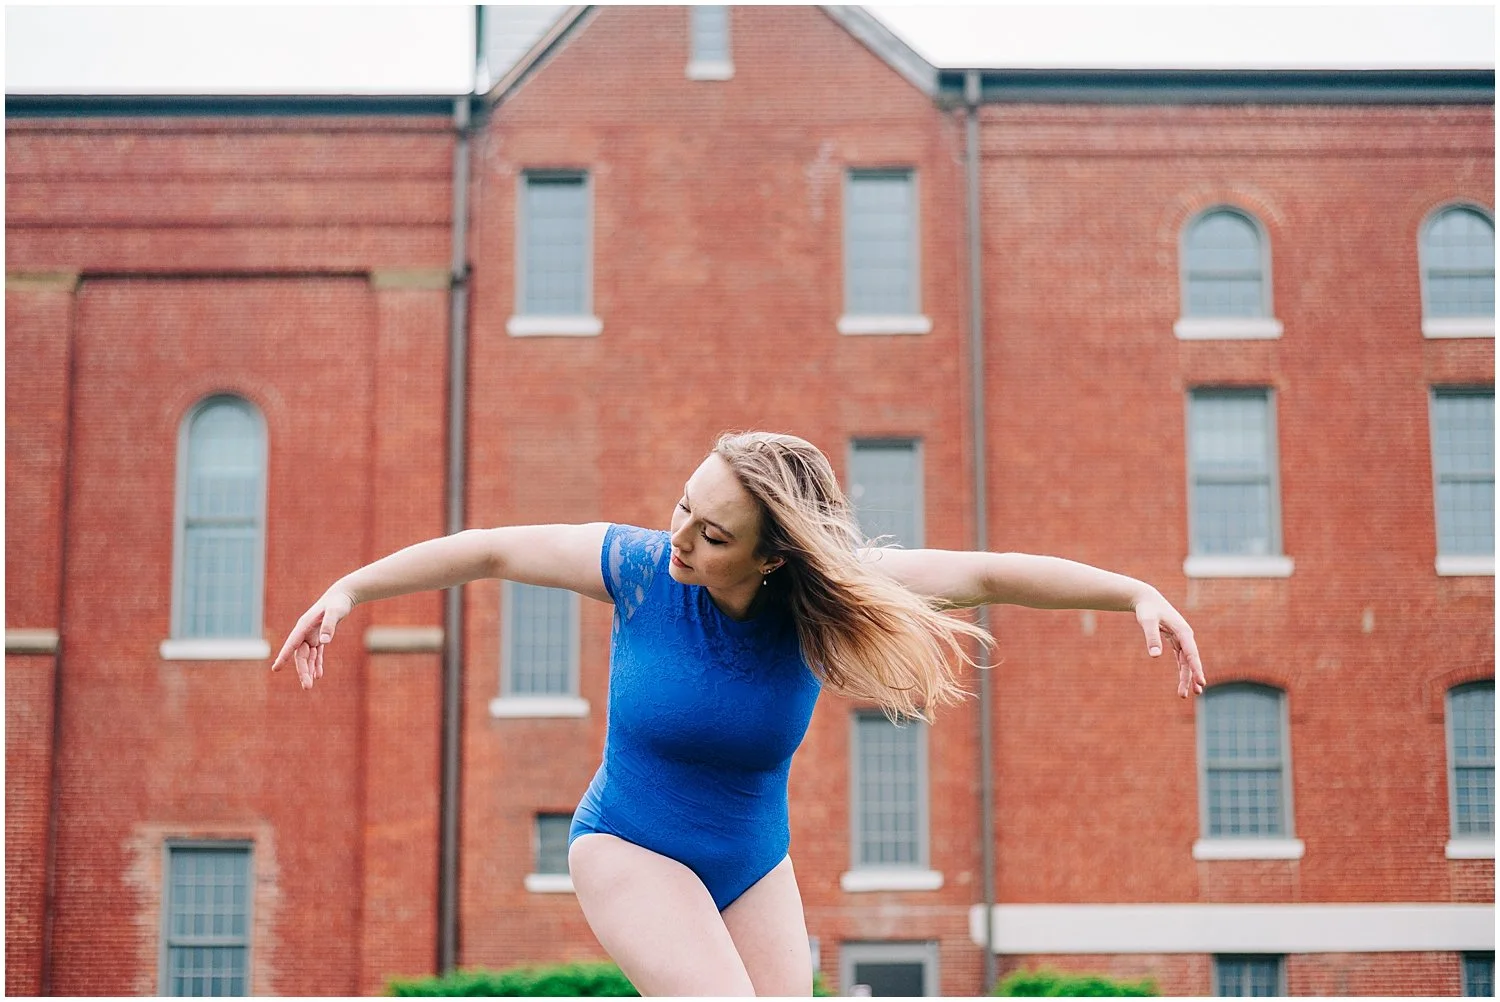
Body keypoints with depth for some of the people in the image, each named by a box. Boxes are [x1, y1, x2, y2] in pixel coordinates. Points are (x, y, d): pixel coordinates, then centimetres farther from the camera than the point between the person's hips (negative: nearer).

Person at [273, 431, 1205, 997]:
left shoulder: (822, 593, -18)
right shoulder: (639, 566, -20)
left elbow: (991, 572, -18)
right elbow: (491, 548, -8)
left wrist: (1139, 593, -24)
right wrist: (347, 590, -6)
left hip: (755, 867, 3)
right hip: (630, 850, -3)